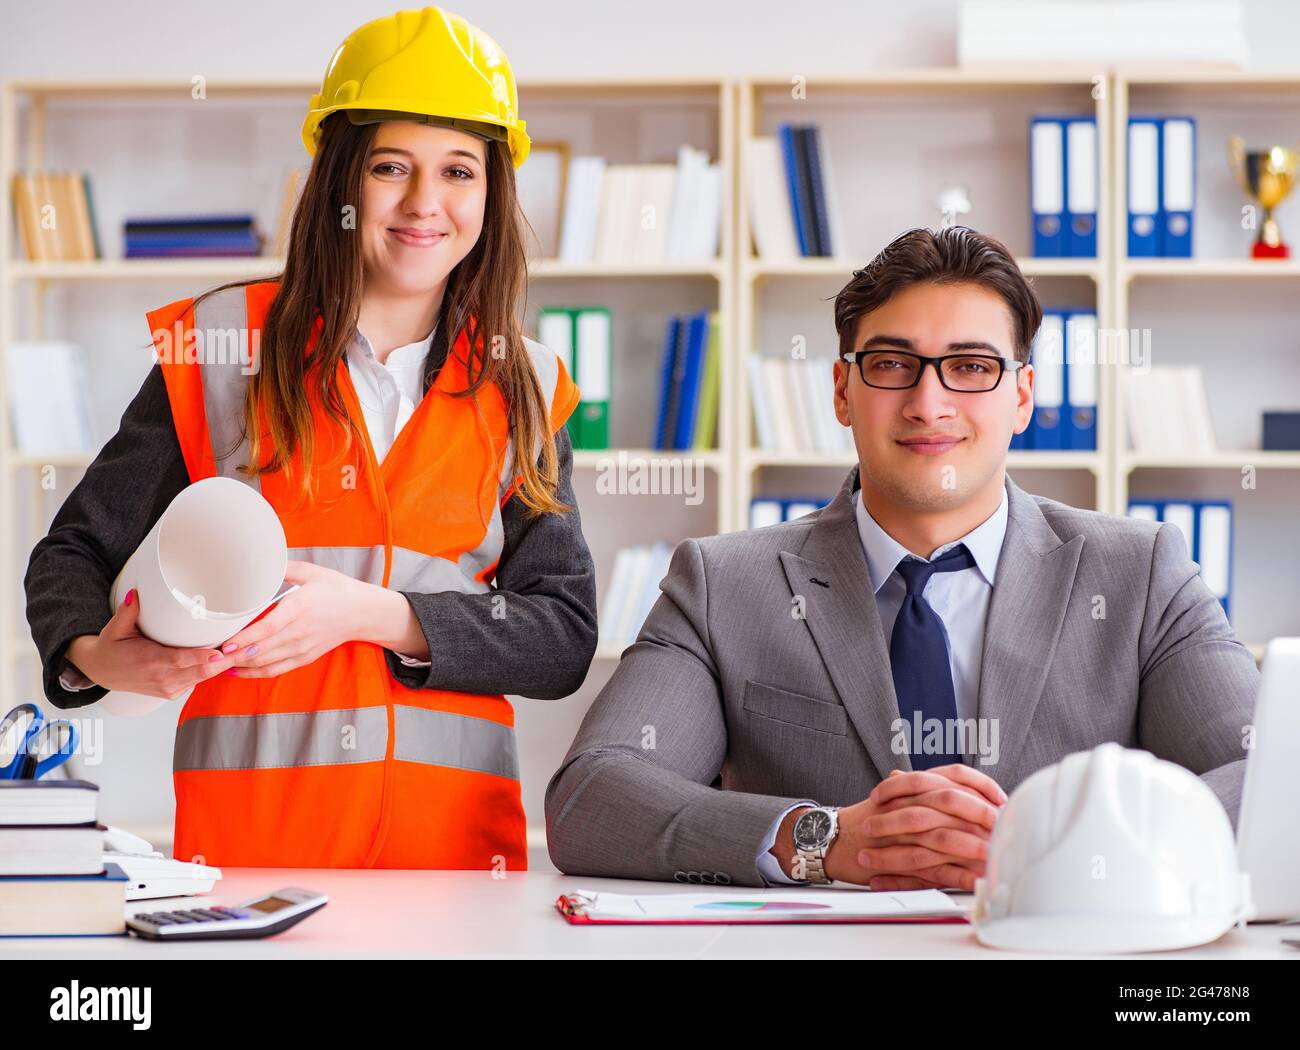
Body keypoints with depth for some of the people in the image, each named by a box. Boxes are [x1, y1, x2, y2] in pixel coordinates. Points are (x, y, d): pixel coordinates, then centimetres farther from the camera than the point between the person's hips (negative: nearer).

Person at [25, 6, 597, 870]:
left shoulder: (522, 391, 13)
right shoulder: (224, 346, 8)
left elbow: (566, 636, 5)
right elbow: (75, 553, 13)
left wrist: (372, 614, -9)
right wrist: (92, 656, -9)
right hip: (246, 824, -1)